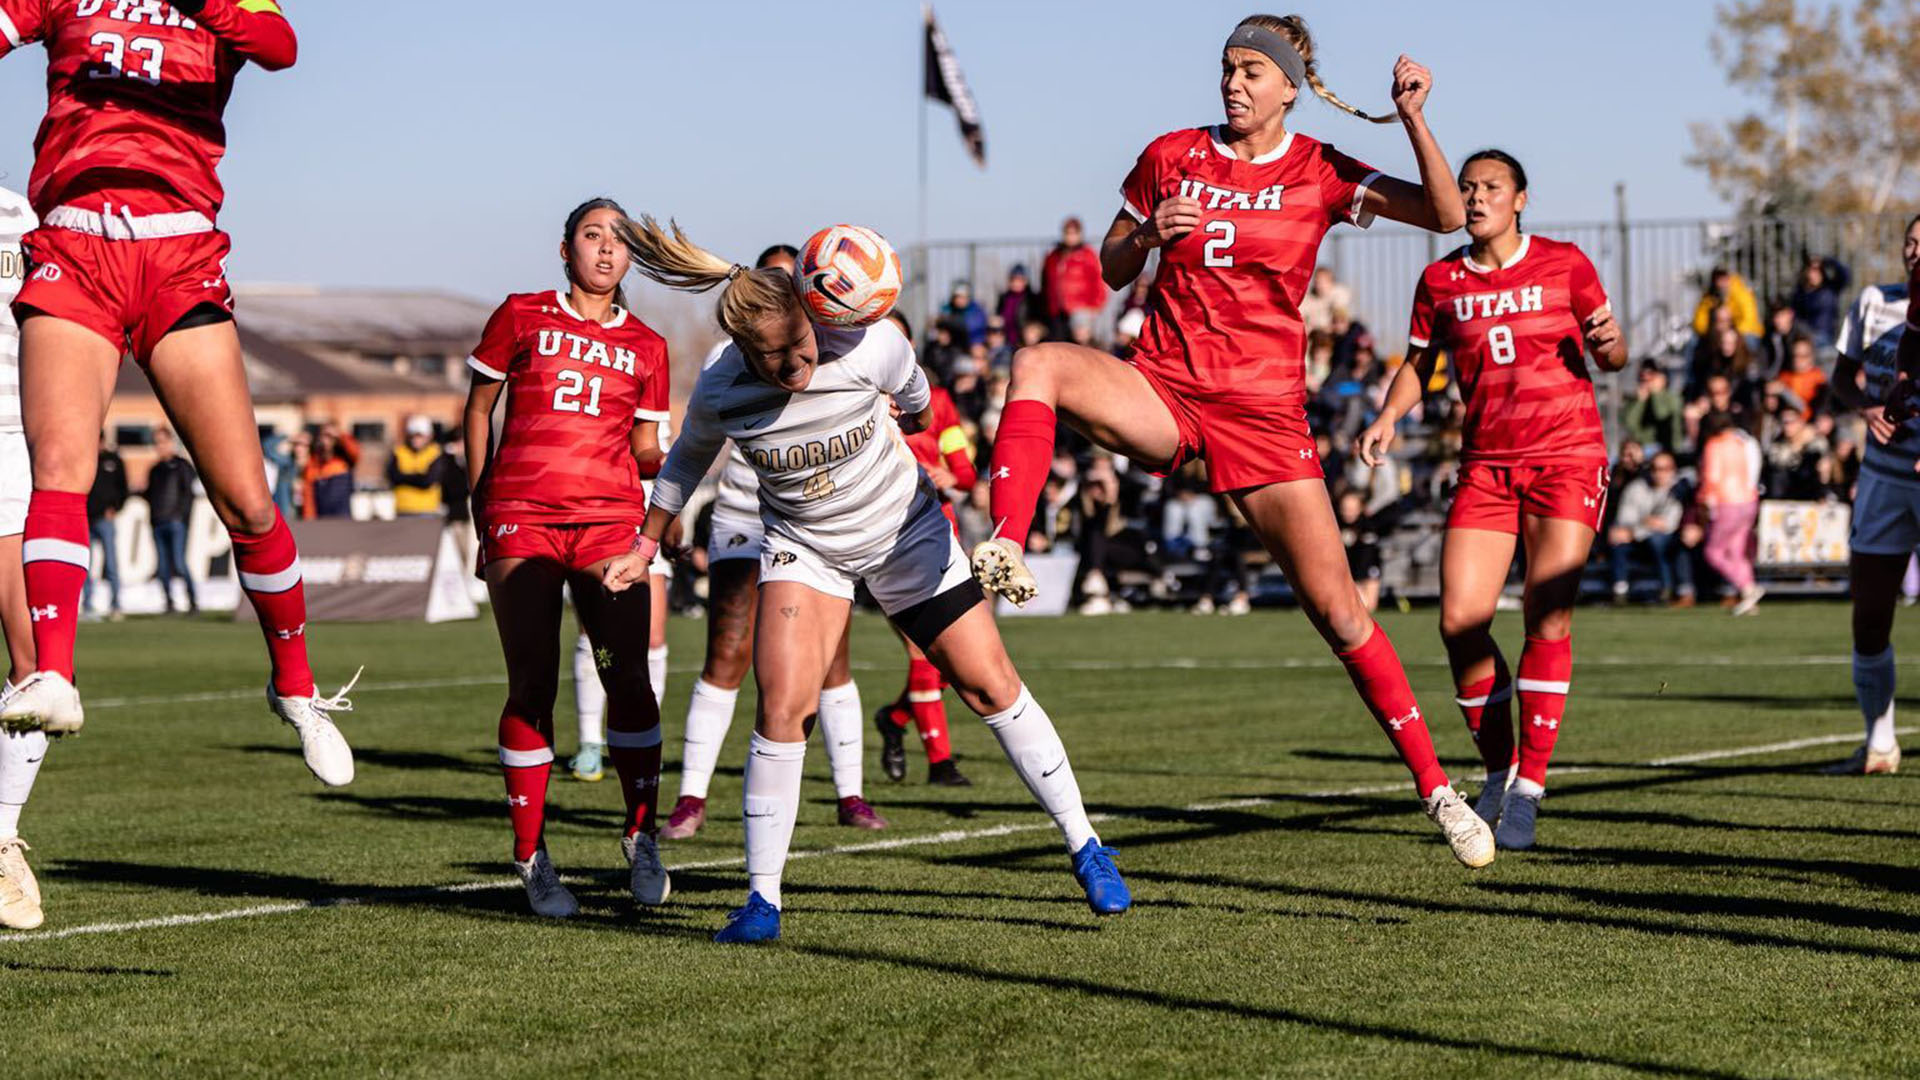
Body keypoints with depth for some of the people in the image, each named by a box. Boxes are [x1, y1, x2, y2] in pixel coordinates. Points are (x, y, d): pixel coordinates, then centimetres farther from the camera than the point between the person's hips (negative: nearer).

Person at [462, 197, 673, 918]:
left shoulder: (645, 347, 14)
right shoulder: (522, 317, 10)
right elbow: (478, 411, 15)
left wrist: (677, 461, -7)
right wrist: (480, 513, 11)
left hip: (609, 520, 2)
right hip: (521, 519, -1)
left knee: (627, 678, -9)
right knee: (532, 685, -4)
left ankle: (641, 839, 5)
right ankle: (531, 856, 4)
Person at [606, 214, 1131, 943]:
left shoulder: (871, 348, -28)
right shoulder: (719, 394, -23)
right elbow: (688, 459, 1)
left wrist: (915, 418, 19)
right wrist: (646, 544, 8)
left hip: (905, 529, 0)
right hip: (802, 547, 0)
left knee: (991, 687, 1)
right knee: (782, 709, -18)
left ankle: (1085, 848, 15)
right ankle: (762, 898, -5)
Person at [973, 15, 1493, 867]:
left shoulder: (1319, 175, 1)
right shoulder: (1171, 157, 6)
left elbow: (1445, 215, -8)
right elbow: (1111, 272, 14)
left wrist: (1412, 119, -19)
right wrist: (1149, 233, -7)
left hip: (1263, 412, -2)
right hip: (1163, 390, 2)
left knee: (1338, 612, -5)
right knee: (1039, 365, -29)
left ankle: (1435, 787, 7)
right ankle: (1004, 557, -38)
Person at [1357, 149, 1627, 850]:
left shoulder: (1564, 265, 1)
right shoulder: (1441, 282, 7)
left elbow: (1611, 358, 8)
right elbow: (1419, 362, 17)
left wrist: (1609, 343, -15)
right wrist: (1388, 417, -1)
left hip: (1568, 457, -3)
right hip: (1487, 465, 3)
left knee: (1547, 617, -13)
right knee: (1460, 620, -9)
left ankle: (1527, 789, -8)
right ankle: (1499, 769, 12)